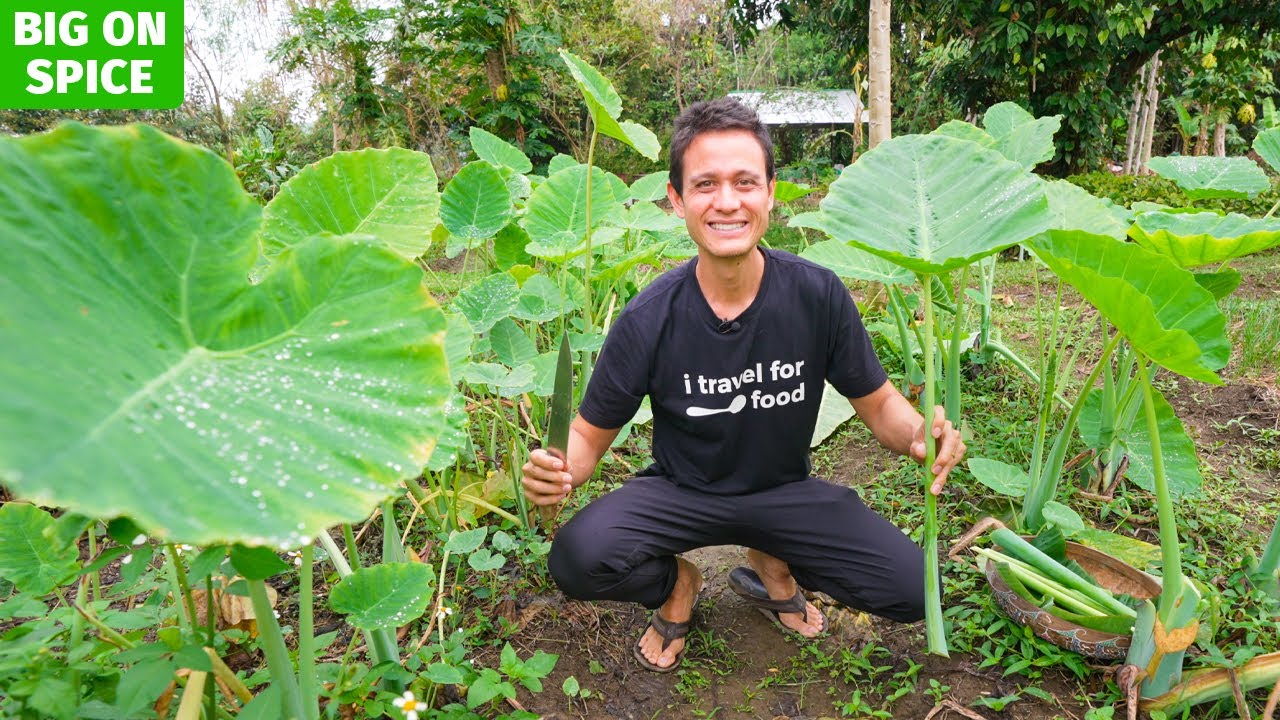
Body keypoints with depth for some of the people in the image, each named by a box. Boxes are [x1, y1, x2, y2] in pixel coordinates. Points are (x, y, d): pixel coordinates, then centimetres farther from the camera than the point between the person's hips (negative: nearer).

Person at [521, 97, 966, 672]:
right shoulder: (649, 320, -20)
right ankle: (676, 583, 9)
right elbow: (590, 434, -10)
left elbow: (877, 402, -4)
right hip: (681, 491, -1)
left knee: (911, 590, -16)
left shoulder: (818, 294, -16)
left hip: (785, 490, 2)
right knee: (577, 558, -29)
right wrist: (557, 469, -33)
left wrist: (920, 432, -28)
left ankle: (773, 567, 15)